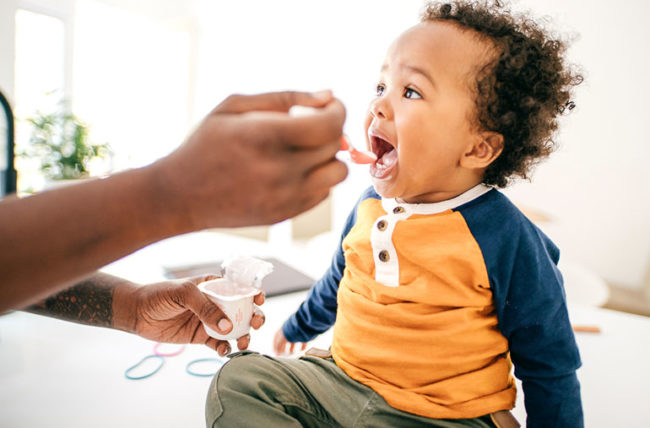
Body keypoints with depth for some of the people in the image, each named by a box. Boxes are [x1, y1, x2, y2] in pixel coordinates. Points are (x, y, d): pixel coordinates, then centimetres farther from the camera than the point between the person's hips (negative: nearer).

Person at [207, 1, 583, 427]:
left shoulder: (507, 240, -18)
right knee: (239, 379, -7)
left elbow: (549, 366, -6)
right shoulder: (370, 205, 0)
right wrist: (299, 327, 33)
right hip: (341, 383, 5)